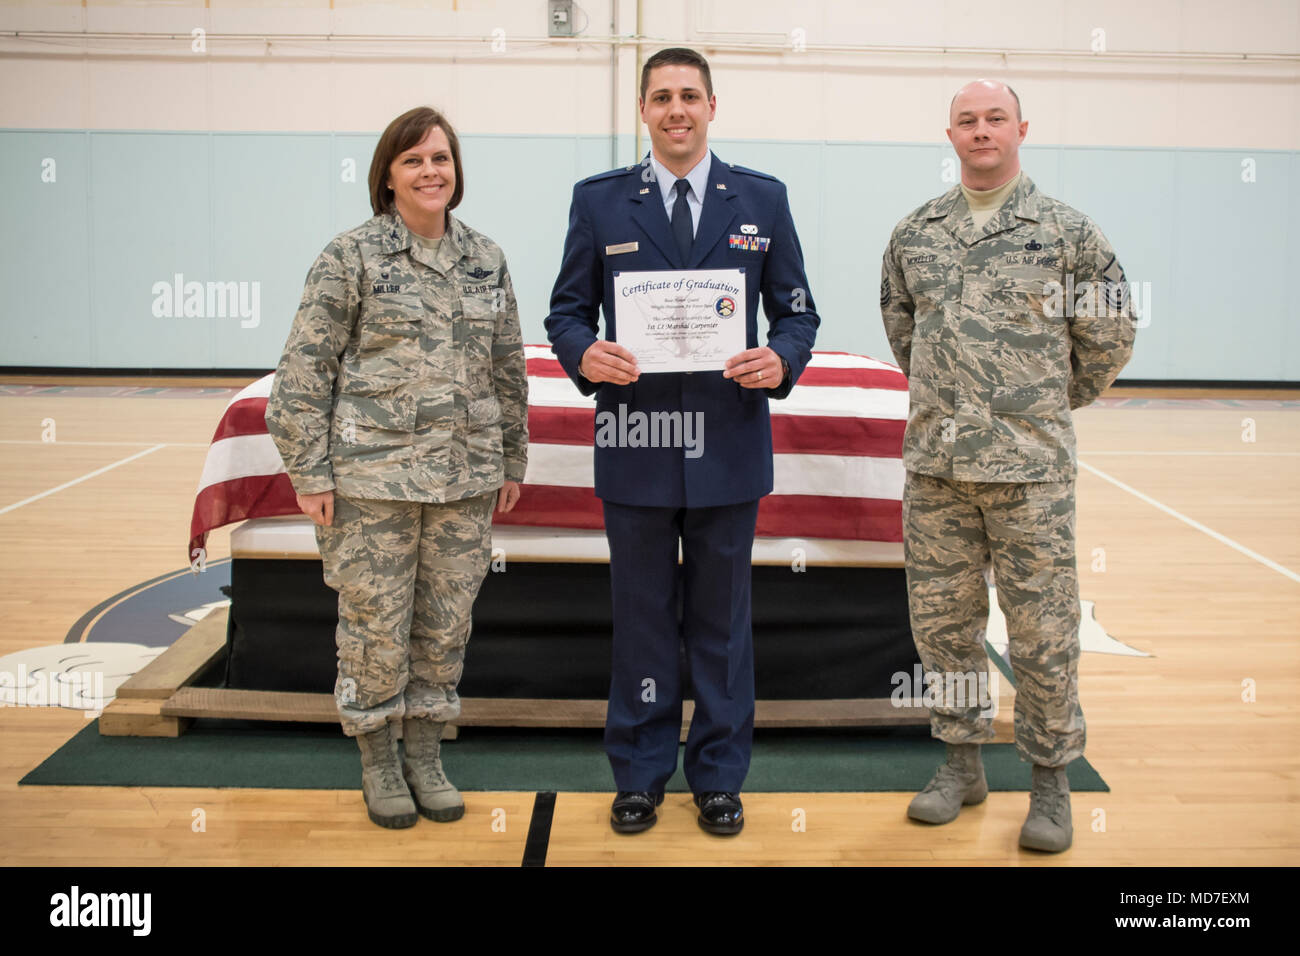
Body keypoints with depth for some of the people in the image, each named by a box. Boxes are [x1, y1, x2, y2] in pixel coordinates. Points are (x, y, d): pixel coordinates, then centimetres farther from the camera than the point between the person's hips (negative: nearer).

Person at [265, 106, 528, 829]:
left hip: (466, 476, 4)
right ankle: (379, 760, 24)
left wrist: (511, 460, 15)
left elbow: (508, 368, 15)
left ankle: (426, 755, 27)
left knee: (447, 622, 11)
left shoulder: (486, 260, 9)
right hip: (373, 474, -4)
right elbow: (306, 368, -4)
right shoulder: (353, 256, -4)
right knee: (376, 623, 5)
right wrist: (311, 471, -7)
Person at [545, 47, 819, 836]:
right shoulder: (599, 201, 5)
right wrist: (584, 354, -17)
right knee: (642, 619, 10)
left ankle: (720, 777, 25)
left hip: (729, 446, 1)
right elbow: (567, 309, 6)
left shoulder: (763, 198, 6)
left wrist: (782, 360, -15)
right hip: (635, 447, 0)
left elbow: (798, 311, 7)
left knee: (723, 621, 11)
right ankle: (641, 776, 25)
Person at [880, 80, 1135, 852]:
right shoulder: (916, 234, 8)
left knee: (1043, 629, 3)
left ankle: (1051, 779, 19)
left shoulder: (1068, 231, -2)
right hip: (935, 462, 4)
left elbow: (1109, 336, 5)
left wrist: (1054, 404, 12)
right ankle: (963, 764, 27)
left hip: (1031, 465, -3)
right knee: (943, 619, 11)